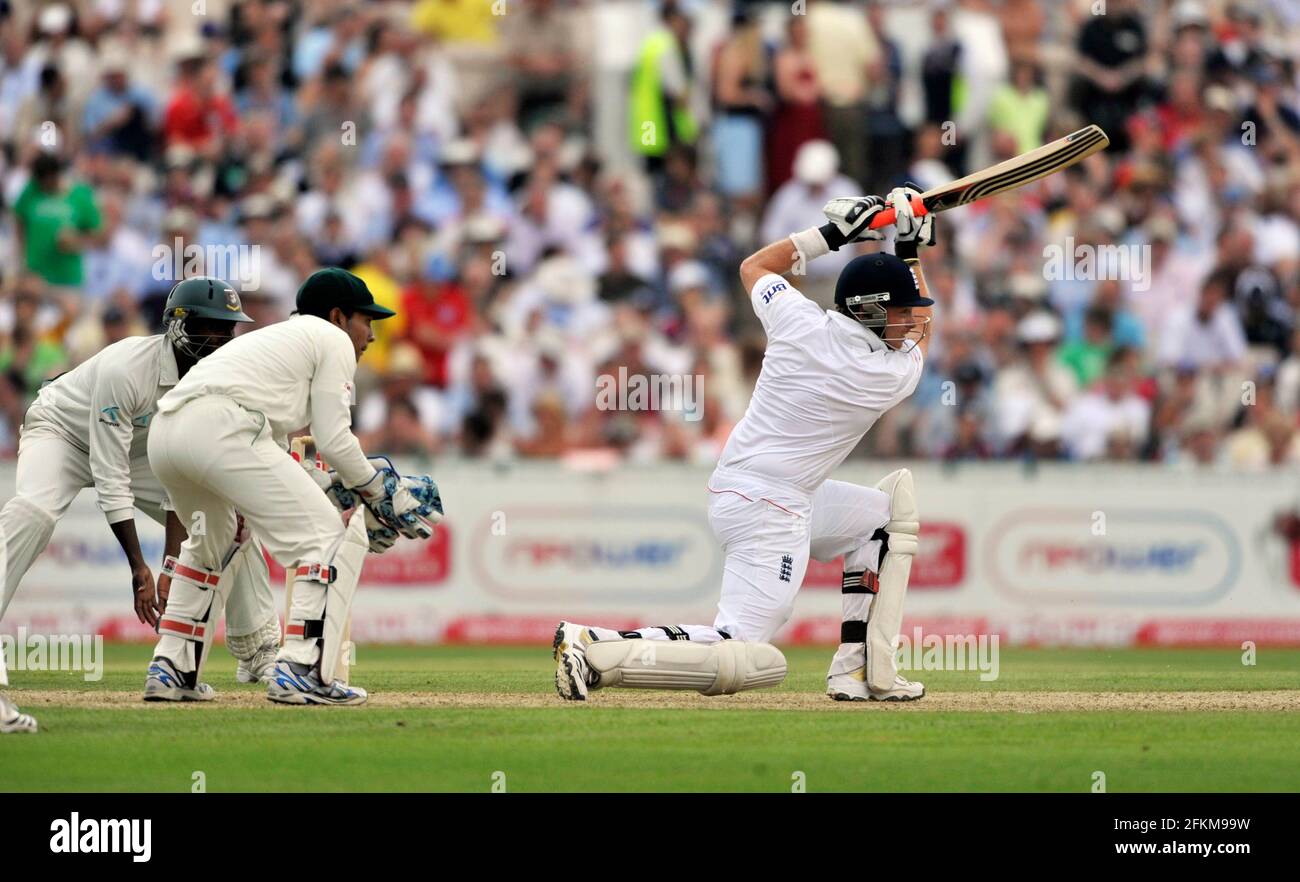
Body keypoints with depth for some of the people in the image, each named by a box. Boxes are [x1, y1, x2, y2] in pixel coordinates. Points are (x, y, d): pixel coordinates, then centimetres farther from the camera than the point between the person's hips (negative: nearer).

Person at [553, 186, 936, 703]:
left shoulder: (800, 322, -1)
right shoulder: (894, 376, -10)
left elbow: (754, 266, 23)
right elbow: (921, 338, 16)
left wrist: (832, 232, 20)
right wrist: (911, 250, 18)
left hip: (732, 487, 9)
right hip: (771, 513, -9)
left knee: (892, 504, 23)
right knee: (755, 661, -14)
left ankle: (863, 670, 17)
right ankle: (595, 650, -22)